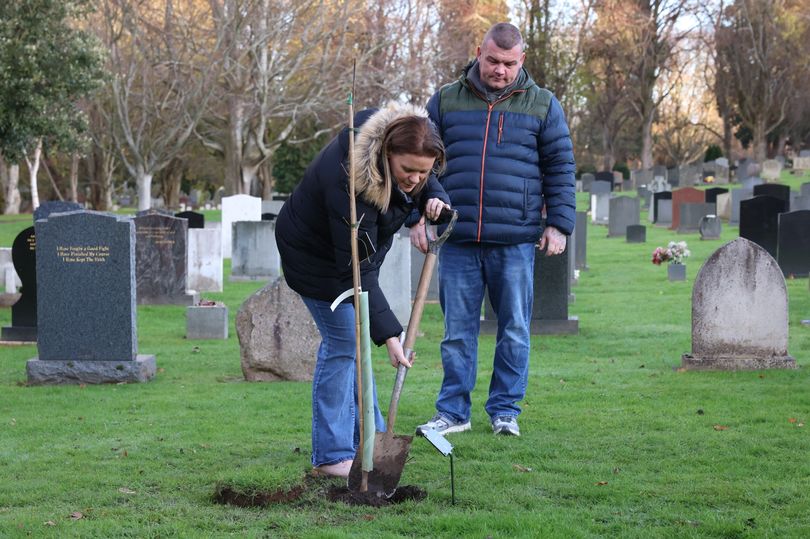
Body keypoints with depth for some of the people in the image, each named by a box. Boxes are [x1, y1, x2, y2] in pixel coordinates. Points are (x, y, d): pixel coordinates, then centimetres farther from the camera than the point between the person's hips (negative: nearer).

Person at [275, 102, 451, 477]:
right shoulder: (350, 184, -42)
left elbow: (427, 180, 5)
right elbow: (358, 272, -39)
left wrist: (434, 198, -20)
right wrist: (389, 335, -40)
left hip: (358, 245, 8)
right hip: (316, 253, -8)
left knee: (350, 340, 15)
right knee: (343, 343, -11)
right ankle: (332, 456, -5)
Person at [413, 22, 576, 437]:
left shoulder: (542, 105, 6)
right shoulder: (446, 100, 8)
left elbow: (560, 168, 8)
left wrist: (558, 224, 0)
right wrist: (418, 214, 1)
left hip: (515, 242, -1)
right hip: (458, 241, 1)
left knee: (514, 331, 5)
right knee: (457, 331, 5)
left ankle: (505, 410, 15)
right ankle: (453, 412, 13)